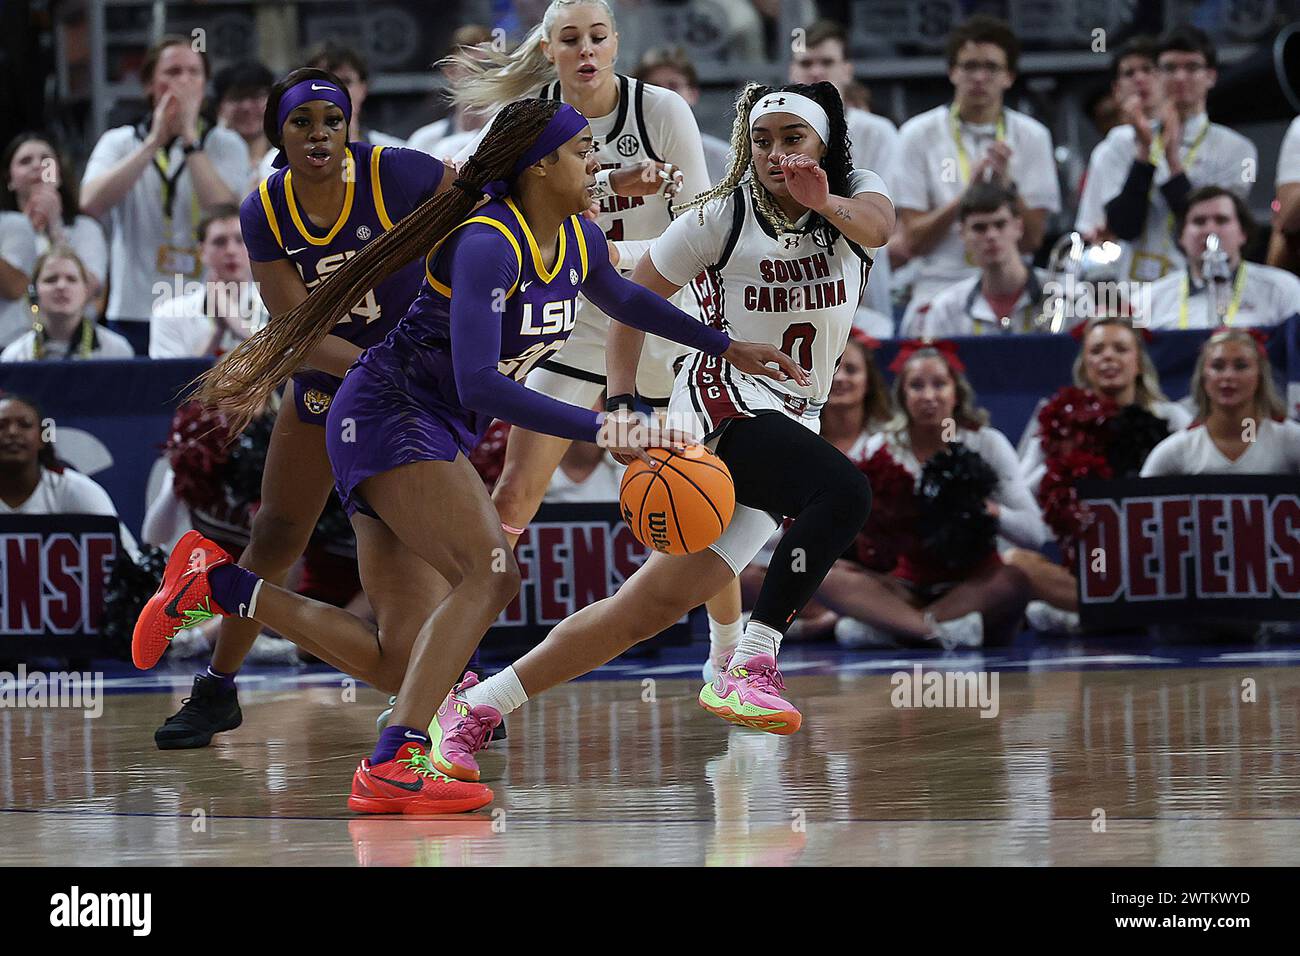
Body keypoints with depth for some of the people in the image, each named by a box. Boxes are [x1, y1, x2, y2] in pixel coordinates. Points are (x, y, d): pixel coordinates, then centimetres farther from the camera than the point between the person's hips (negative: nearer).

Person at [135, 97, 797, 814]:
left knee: (400, 661, 1)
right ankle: (391, 767, -30)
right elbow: (479, 384, -32)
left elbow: (623, 299, 29)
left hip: (437, 432, 9)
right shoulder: (488, 244, -23)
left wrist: (726, 347, 30)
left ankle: (217, 585, 11)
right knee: (491, 573, -27)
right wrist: (600, 430, -36)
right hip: (389, 413, -9)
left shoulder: (578, 240, 4)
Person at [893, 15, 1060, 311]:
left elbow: (1031, 240, 2)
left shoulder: (1032, 136, 7)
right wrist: (967, 194, -13)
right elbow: (914, 241, -2)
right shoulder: (919, 134, 4)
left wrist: (1006, 184, -13)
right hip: (940, 286, -1)